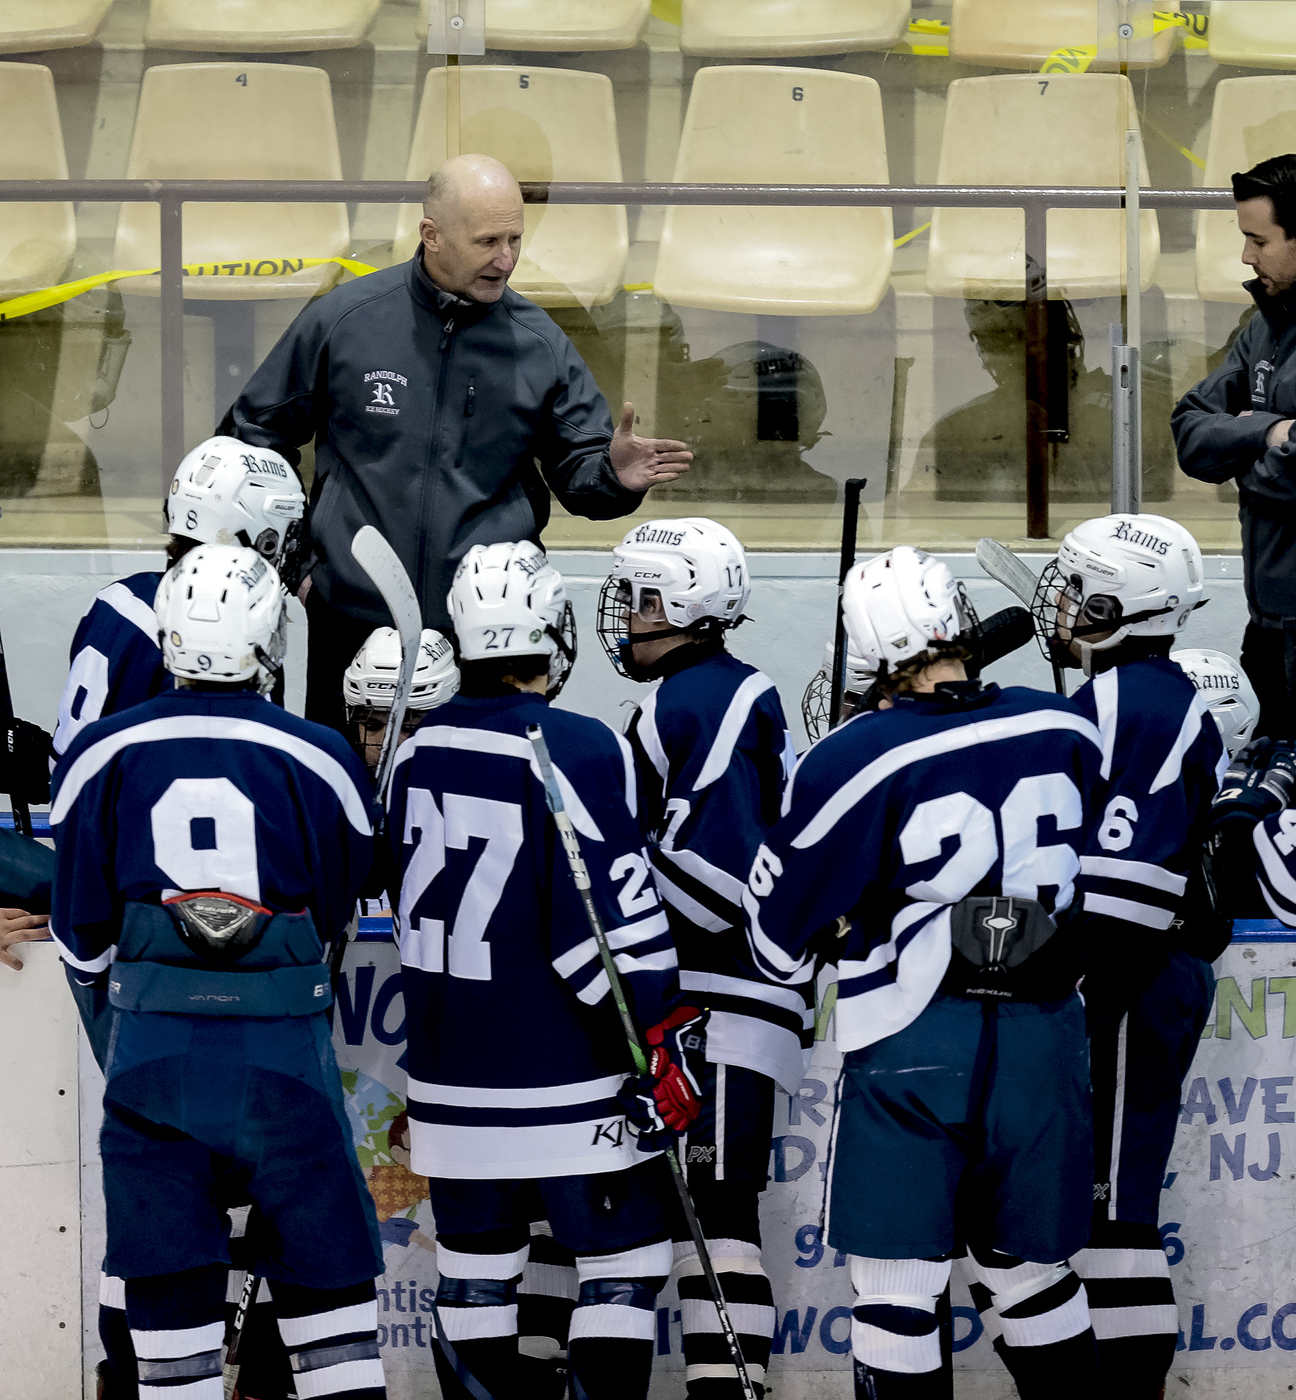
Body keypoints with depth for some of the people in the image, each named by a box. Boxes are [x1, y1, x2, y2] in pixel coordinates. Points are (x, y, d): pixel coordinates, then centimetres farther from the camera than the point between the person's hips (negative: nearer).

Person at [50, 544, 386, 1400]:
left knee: (169, 1287, 6)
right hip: (286, 1048, -1)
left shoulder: (105, 754, -2)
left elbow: (81, 938, 5)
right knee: (326, 1267, 8)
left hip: (153, 1043, 1)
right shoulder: (318, 760, -4)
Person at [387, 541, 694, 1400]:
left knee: (475, 1269, 12)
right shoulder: (579, 752, -16)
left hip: (453, 1074, 6)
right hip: (565, 1084, -6)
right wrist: (656, 1048, -13)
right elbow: (613, 920, -19)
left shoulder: (420, 752, 6)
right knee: (626, 1261, 2)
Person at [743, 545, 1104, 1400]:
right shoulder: (1068, 733, 2)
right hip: (1043, 1040, 4)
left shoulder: (856, 759, -11)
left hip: (912, 1044, -4)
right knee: (1034, 1273, 16)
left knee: (898, 1288, 1)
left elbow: (781, 923, 0)